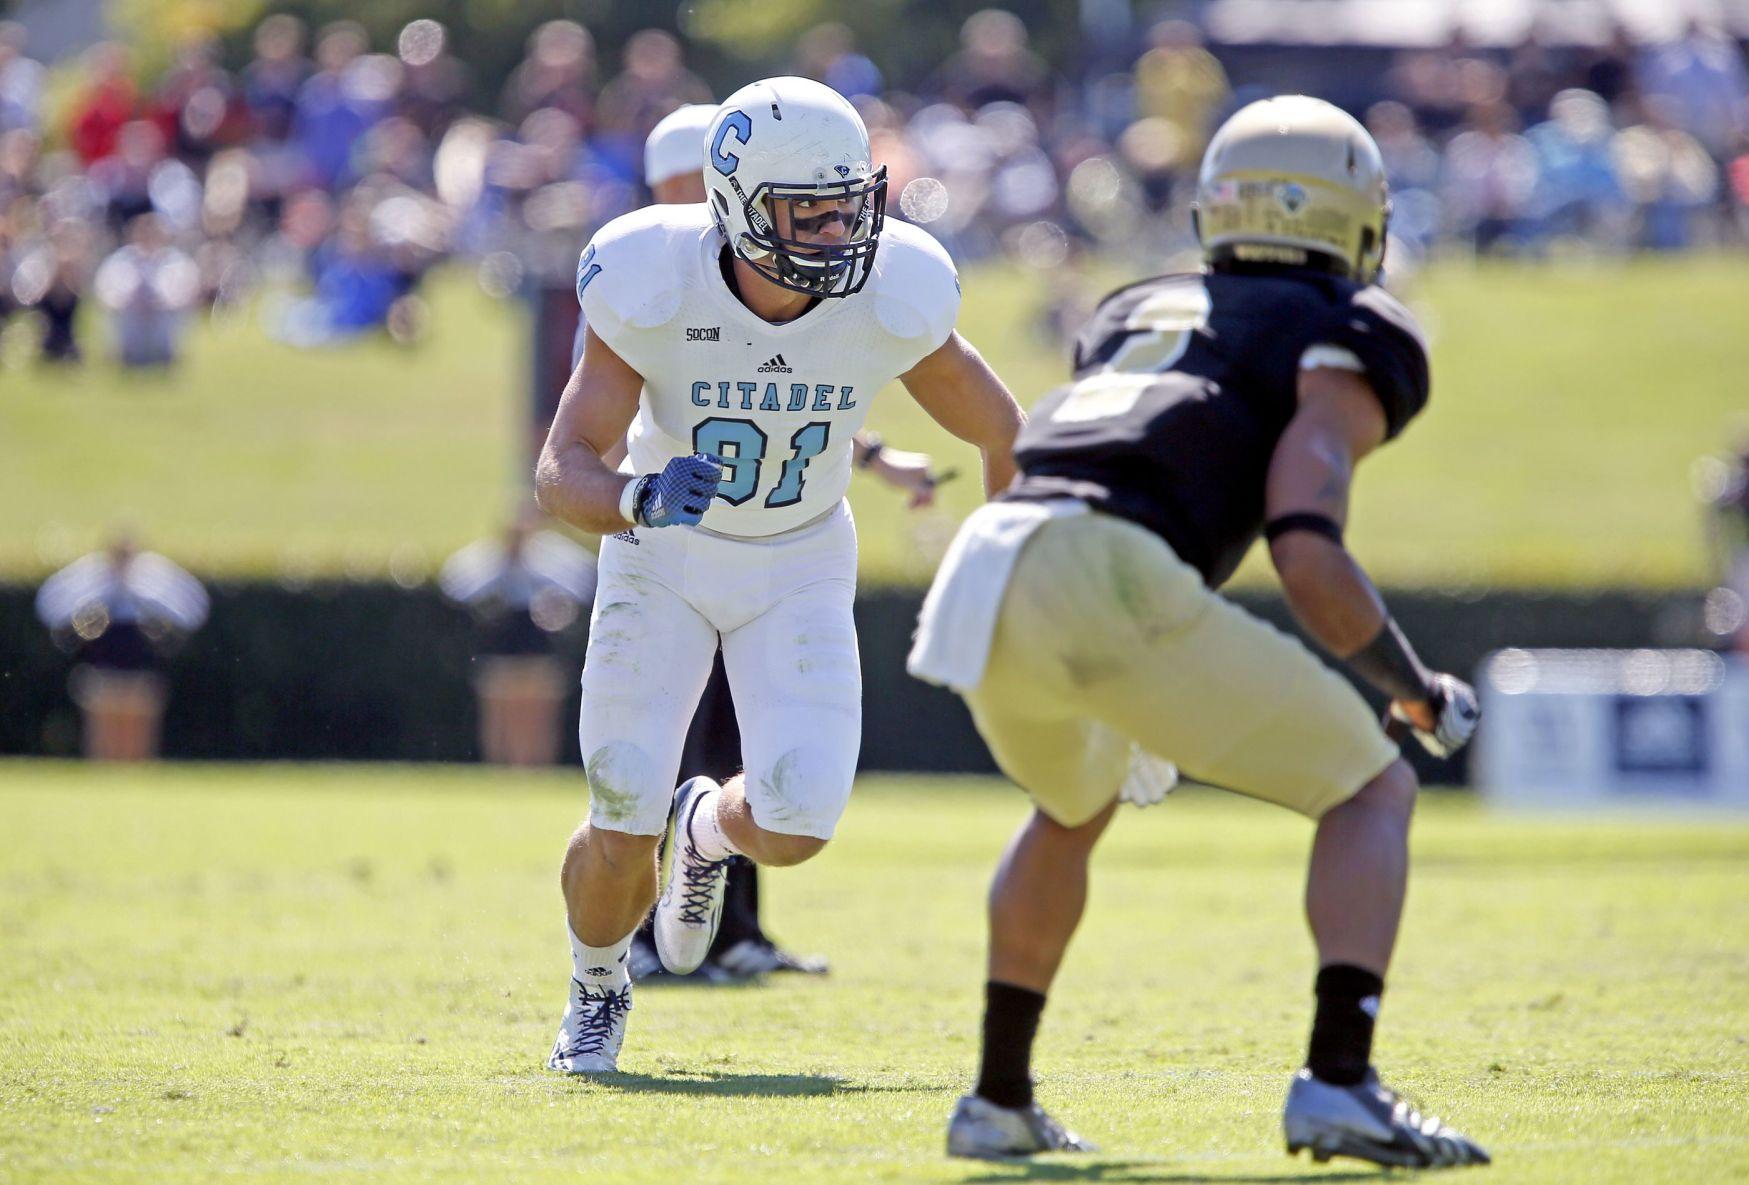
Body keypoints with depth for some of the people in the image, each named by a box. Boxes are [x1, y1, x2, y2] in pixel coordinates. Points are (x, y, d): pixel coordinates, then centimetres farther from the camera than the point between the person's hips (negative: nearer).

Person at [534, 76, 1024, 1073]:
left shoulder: (893, 300, -24)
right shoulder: (655, 289, -28)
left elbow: (1000, 432, -6)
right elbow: (562, 473, -26)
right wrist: (638, 500, -49)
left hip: (800, 564, 1)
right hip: (664, 555, -1)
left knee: (797, 826, -15)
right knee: (623, 825, -10)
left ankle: (708, 825, 25)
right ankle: (597, 991, 26)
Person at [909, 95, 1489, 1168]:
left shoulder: (1139, 314, 32)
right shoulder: (1344, 346, 12)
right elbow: (1308, 557, -3)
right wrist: (1421, 693, 12)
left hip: (985, 570, 6)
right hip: (1116, 584, -6)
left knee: (1075, 805, 36)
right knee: (1375, 792, 8)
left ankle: (1000, 1099, 33)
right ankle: (1339, 1081, -10)